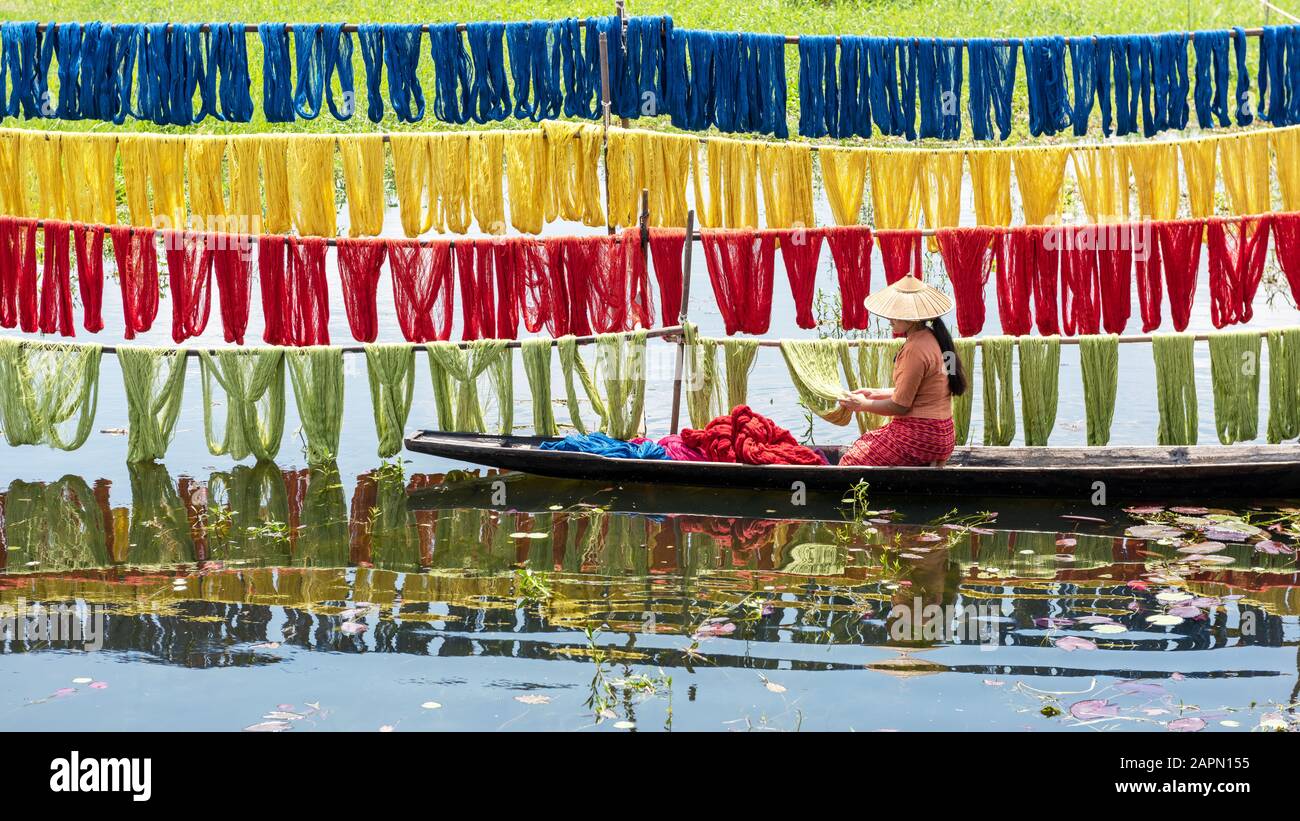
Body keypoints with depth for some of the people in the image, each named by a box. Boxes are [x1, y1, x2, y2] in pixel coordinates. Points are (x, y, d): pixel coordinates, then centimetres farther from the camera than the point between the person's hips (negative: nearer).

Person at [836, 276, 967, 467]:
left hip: (919, 437, -10)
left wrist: (863, 405, -2)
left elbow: (900, 406, -17)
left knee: (850, 462, -3)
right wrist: (876, 393, 19)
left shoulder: (915, 349, -20)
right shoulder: (932, 338, 9)